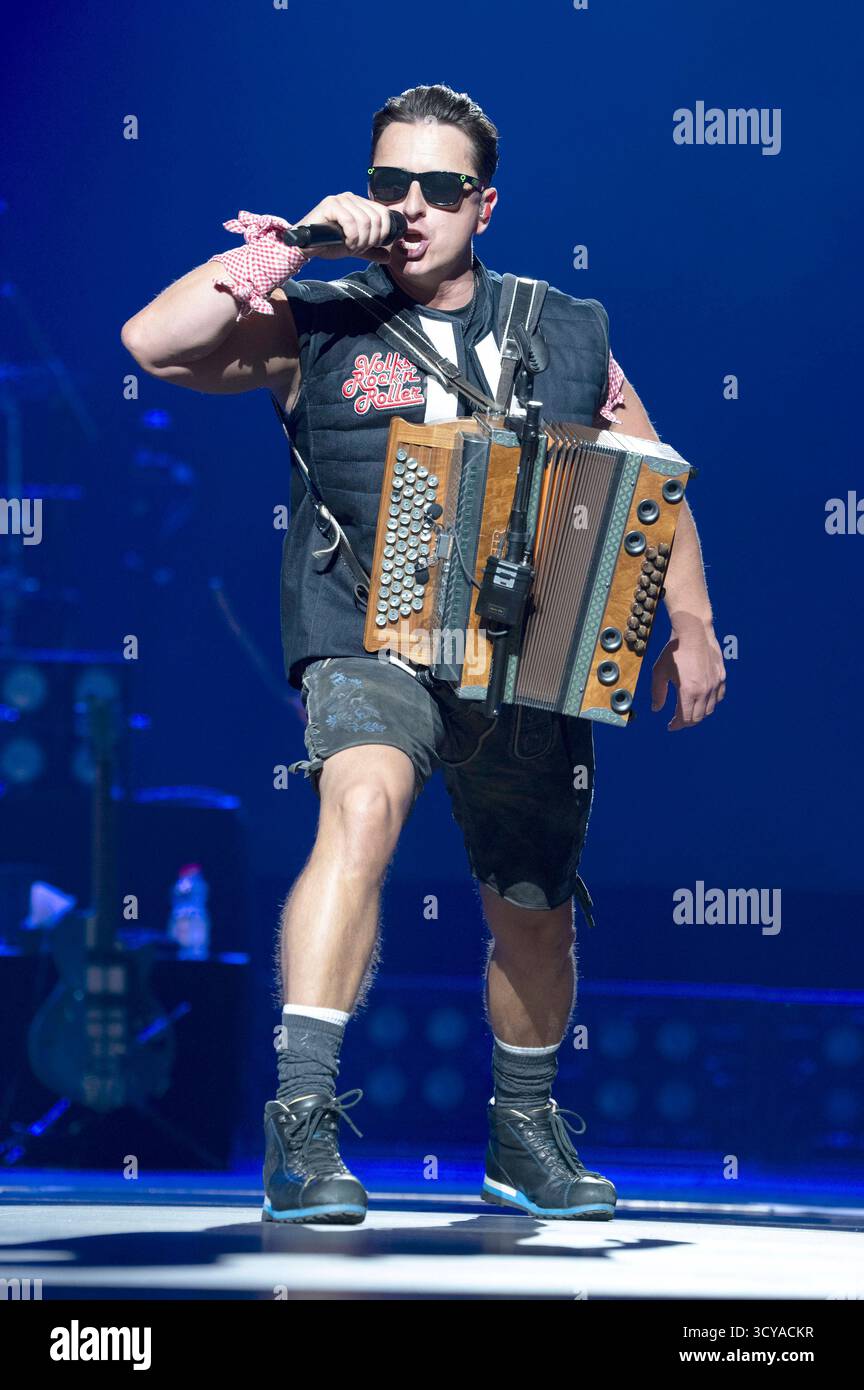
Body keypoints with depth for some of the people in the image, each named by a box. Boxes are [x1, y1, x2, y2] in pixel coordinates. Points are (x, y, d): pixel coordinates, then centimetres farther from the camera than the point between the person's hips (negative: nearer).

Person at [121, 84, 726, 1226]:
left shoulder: (569, 335, 13)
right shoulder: (318, 327, 5)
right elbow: (154, 343, -7)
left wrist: (691, 624, 11)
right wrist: (289, 245, -9)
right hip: (371, 635, -3)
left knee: (533, 913, 11)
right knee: (363, 804, -32)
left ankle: (525, 1133, 36)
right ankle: (302, 1114, -34)